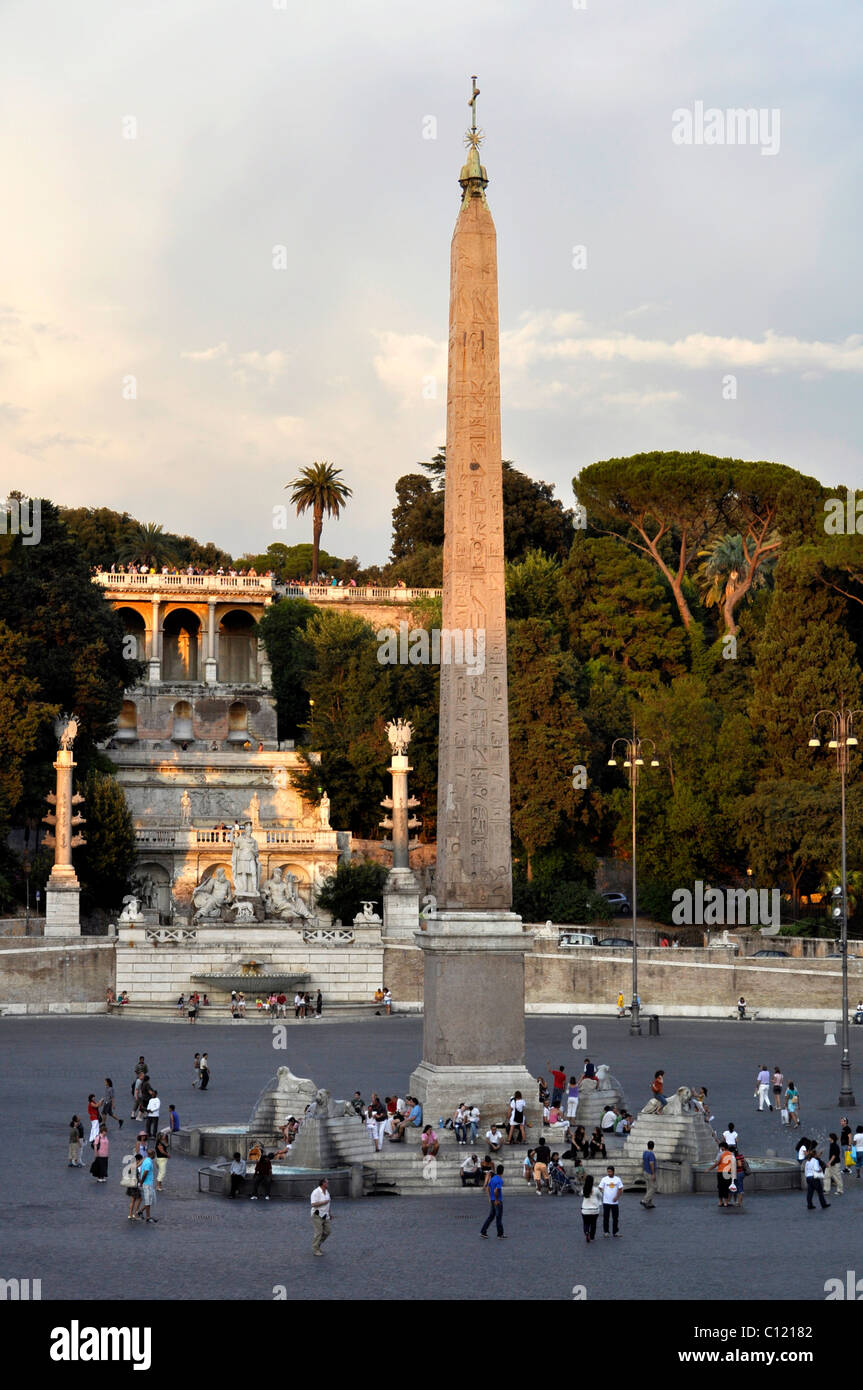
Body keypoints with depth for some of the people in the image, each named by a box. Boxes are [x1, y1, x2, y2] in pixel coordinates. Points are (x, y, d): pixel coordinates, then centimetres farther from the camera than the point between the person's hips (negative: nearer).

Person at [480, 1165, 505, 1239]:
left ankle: (483, 1232, 10)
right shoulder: (500, 1180, -19)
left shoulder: (492, 1179, 6)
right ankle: (500, 1235, 11)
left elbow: (488, 1188, 14)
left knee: (491, 1216, 13)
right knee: (499, 1218, 2)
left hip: (492, 1201, 8)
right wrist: (497, 1200, -16)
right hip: (498, 1201, -8)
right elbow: (496, 1191, -27)